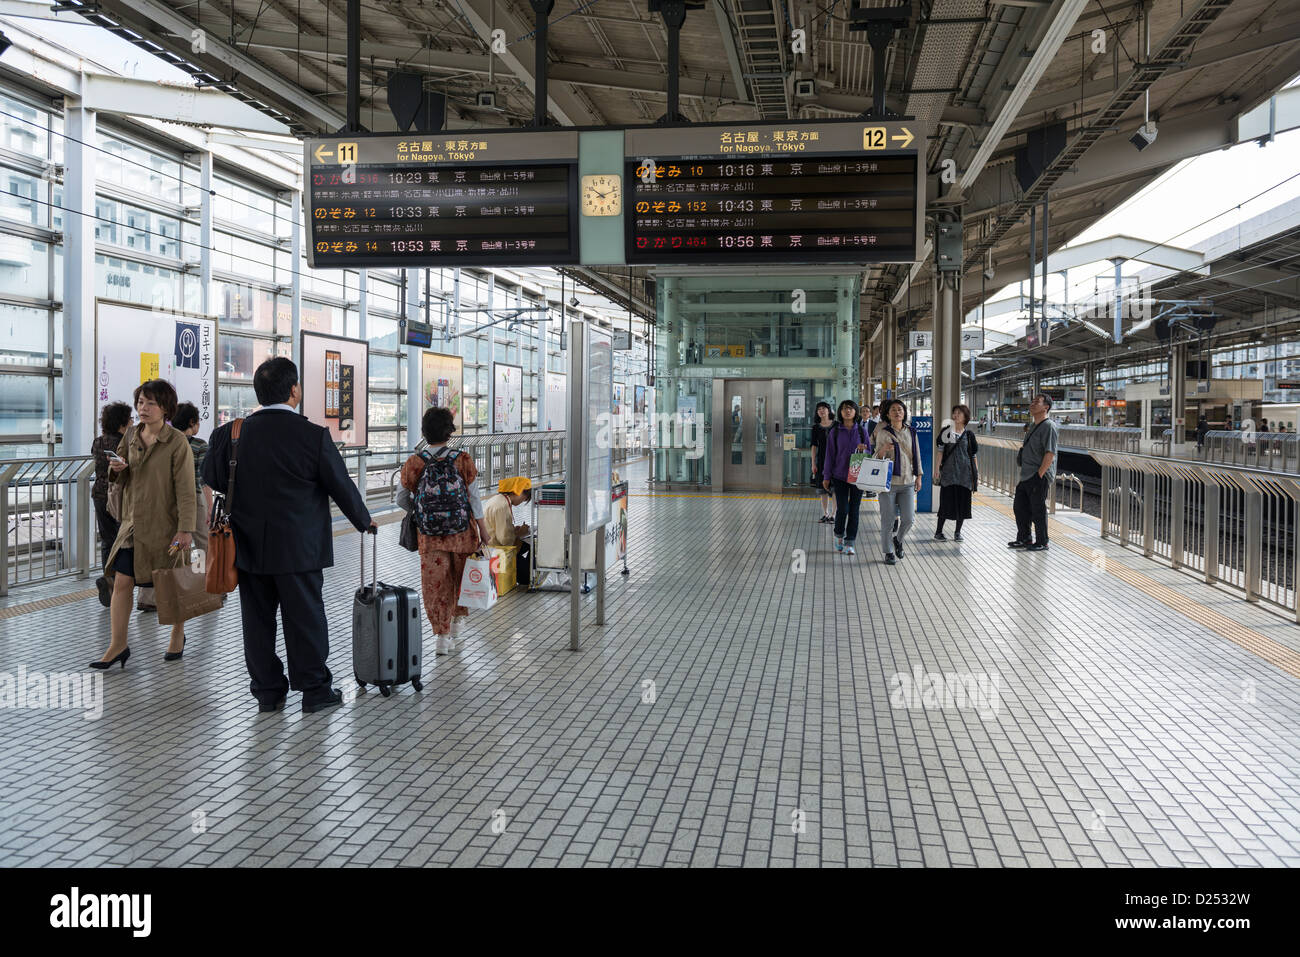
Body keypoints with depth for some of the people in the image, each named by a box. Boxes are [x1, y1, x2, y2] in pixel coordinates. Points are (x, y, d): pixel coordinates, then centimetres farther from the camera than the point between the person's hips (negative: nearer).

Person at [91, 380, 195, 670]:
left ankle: (178, 635, 29)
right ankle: (118, 646, 8)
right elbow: (120, 480, 17)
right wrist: (116, 470, -7)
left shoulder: (177, 442, -11)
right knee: (121, 582, 1)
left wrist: (185, 529, -17)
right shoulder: (131, 437, 7)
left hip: (164, 526, -5)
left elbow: (186, 490, -13)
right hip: (133, 523, 5)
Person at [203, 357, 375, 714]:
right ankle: (314, 689, 15)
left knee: (258, 620, 12)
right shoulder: (314, 436, -14)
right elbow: (341, 485, -5)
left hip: (249, 547, 4)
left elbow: (212, 478, 9)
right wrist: (365, 521, 12)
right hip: (298, 548, -3)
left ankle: (267, 690, 21)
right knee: (305, 618, 7)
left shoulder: (231, 433, -4)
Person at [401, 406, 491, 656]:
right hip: (462, 532, 0)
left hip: (429, 535, 0)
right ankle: (455, 626, 31)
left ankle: (442, 637, 6)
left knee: (435, 584, 7)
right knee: (460, 578, 19)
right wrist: (484, 530, 1)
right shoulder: (462, 459, -8)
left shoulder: (414, 463, -6)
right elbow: (474, 497, -6)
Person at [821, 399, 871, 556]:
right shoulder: (834, 432, 3)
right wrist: (827, 477, 4)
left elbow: (869, 453, 9)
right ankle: (839, 536, 19)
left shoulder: (862, 431, 5)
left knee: (854, 510, 2)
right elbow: (830, 455, 5)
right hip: (840, 476, -1)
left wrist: (863, 450, -14)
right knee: (842, 509, -7)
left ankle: (849, 543, 11)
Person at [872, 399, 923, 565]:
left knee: (908, 518, 0)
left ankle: (898, 539, 30)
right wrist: (883, 450, -24)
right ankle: (888, 552, 13)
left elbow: (917, 455, 14)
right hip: (888, 481, -3)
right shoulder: (883, 433, -3)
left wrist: (919, 476, 11)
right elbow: (877, 458, -2)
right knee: (888, 519, 0)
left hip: (907, 482, 3)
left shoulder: (911, 432, 8)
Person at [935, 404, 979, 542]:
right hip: (948, 472, -1)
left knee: (962, 503, 3)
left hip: (965, 473, 2)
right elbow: (941, 450, 2)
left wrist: (976, 473, 6)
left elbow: (973, 455, 9)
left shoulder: (969, 434, 6)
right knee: (946, 502, -3)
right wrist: (938, 466, -10)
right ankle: (938, 531, 6)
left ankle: (957, 532, 14)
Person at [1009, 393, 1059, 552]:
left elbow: (1050, 453, -21)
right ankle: (1024, 539, 25)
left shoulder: (1048, 426, -14)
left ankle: (1042, 543, 9)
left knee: (1038, 510, -2)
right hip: (1026, 476, 10)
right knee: (1020, 507, 13)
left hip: (1039, 477, -10)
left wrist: (1039, 474, -22)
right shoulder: (1034, 427, 18)